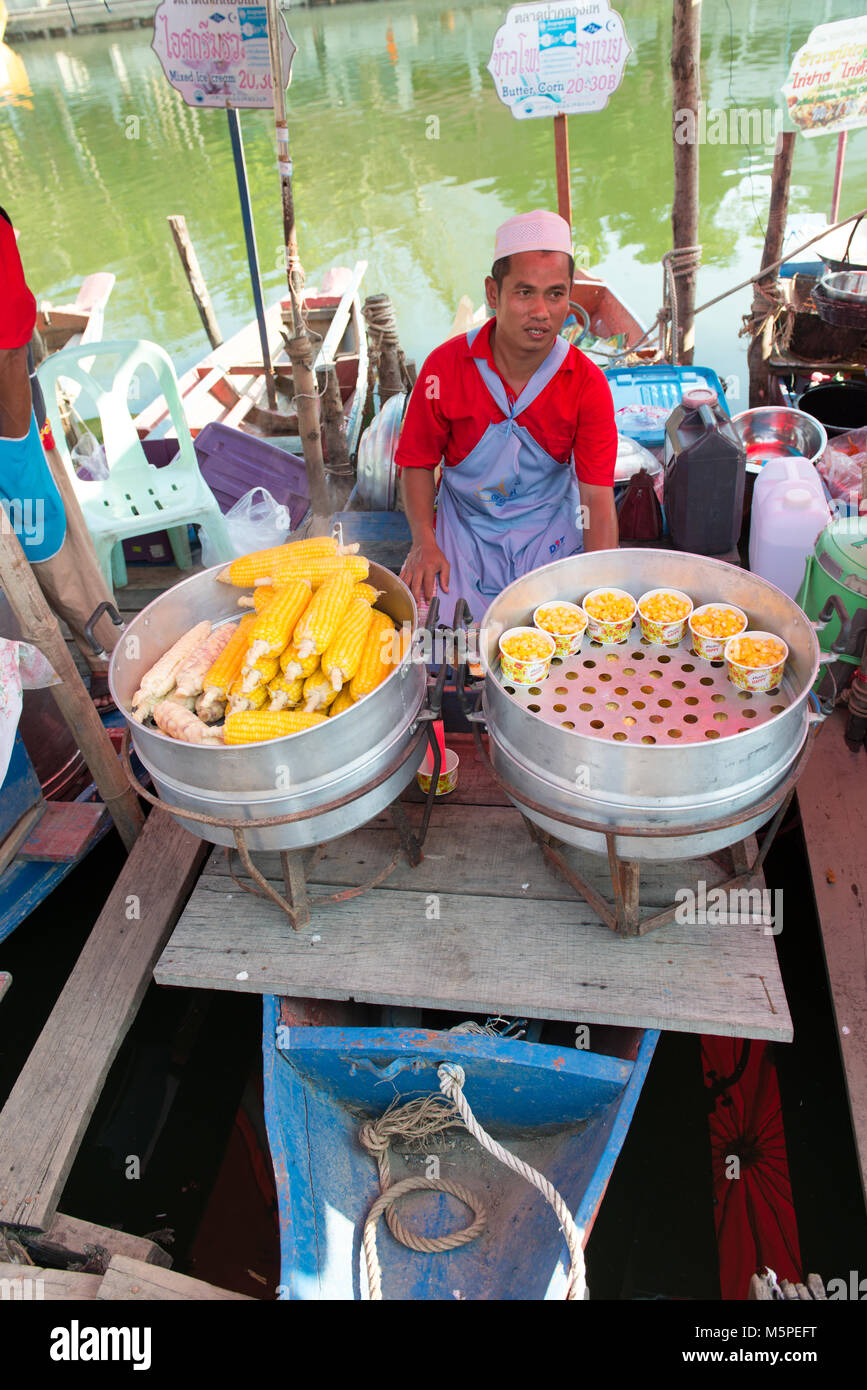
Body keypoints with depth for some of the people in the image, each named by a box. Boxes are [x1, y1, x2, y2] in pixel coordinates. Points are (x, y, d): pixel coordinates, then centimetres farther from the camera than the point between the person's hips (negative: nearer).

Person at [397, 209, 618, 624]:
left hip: (550, 535, 0)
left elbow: (598, 495, -15)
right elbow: (416, 462, -2)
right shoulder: (445, 366, -12)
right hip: (464, 531, 0)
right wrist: (424, 542, -16)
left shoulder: (587, 384, -12)